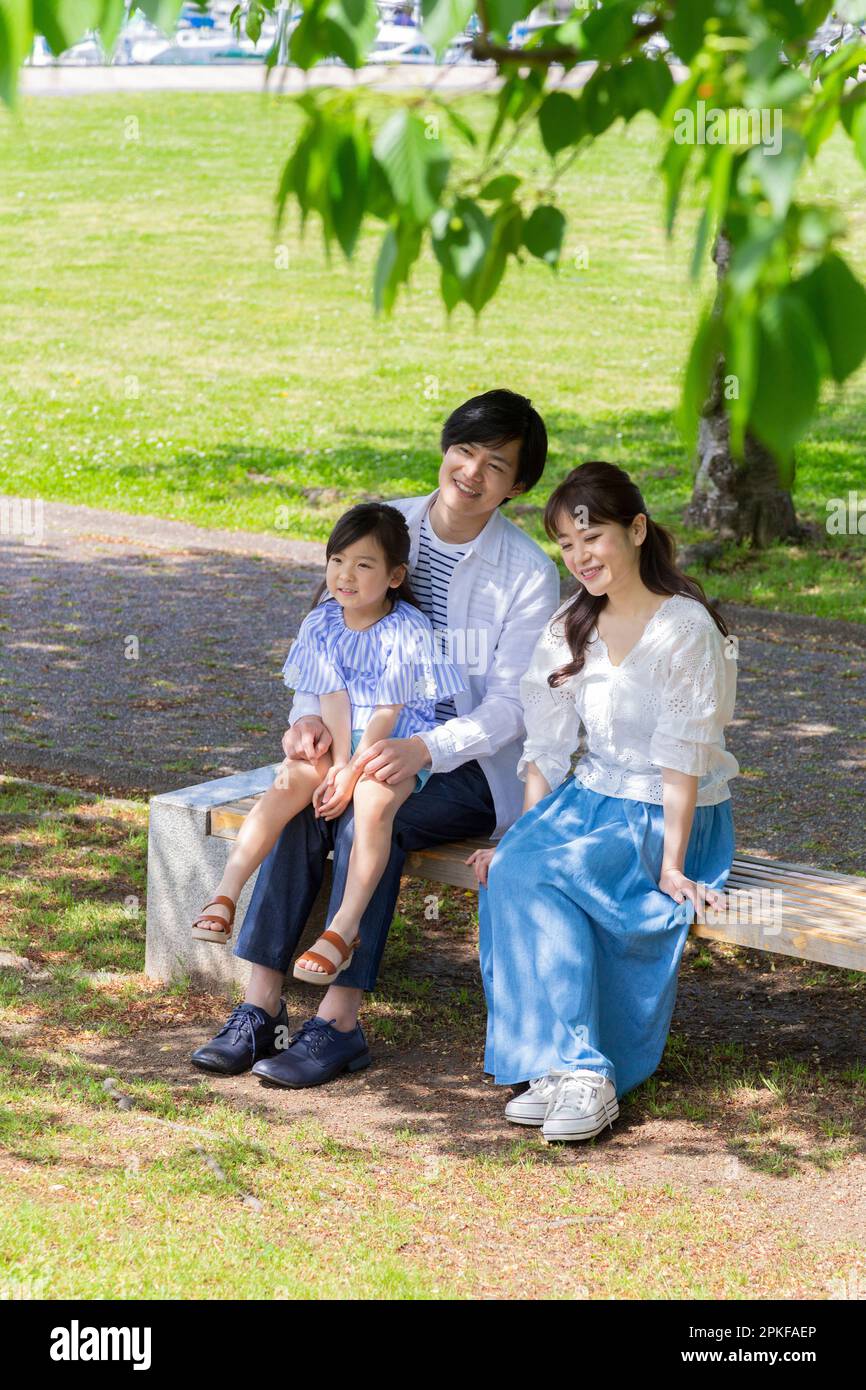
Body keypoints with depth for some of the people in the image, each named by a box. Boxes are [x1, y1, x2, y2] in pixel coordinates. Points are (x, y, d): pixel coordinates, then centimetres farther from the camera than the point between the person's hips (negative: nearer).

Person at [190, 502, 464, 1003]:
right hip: (341, 740, 4)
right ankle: (225, 896, -26)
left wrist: (352, 773, -23)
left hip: (400, 742, -4)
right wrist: (338, 763, -18)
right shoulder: (323, 624, 2)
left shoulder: (408, 630, -11)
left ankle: (344, 930, -32)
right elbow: (334, 699, -4)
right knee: (290, 784, -24)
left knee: (373, 800, -33)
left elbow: (388, 713, -16)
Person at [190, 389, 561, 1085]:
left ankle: (340, 1021, -28)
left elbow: (510, 708, -14)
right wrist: (310, 715, -16)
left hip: (473, 766, -4)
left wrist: (423, 750, -31)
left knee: (367, 819, -31)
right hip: (379, 742, 4)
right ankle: (261, 1004, -25)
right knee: (301, 805, -25)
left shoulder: (531, 575, -12)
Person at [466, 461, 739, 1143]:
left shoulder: (685, 627, -11)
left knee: (544, 877, -30)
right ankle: (569, 1068, -30)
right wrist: (527, 833, -5)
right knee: (511, 873, -26)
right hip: (590, 800, 6)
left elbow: (682, 758, -16)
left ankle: (574, 1072, -28)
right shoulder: (569, 629, 9)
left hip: (672, 819, -6)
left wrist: (670, 865, -20)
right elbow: (548, 747, 7)